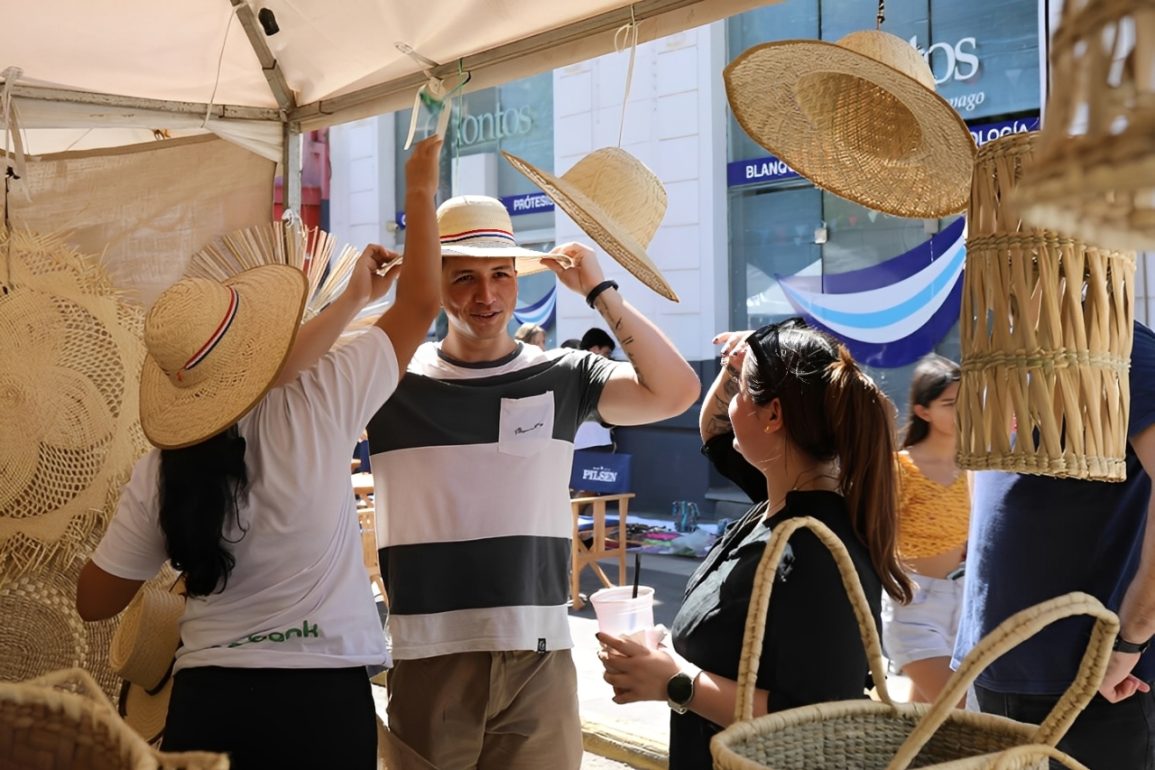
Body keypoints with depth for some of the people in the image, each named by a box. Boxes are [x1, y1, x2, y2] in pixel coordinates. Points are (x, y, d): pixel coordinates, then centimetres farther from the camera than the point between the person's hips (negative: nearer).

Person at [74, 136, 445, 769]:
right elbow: (419, 303, -3)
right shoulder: (317, 409, -14)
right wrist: (421, 187, 11)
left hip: (205, 700, 3)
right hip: (323, 700, -3)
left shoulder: (160, 471, -5)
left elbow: (95, 601, 9)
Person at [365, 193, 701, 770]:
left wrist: (600, 292, -9)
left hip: (538, 656, 1)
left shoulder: (561, 377, 2)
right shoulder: (391, 379, 1)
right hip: (426, 658, 0)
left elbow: (675, 391, -10)